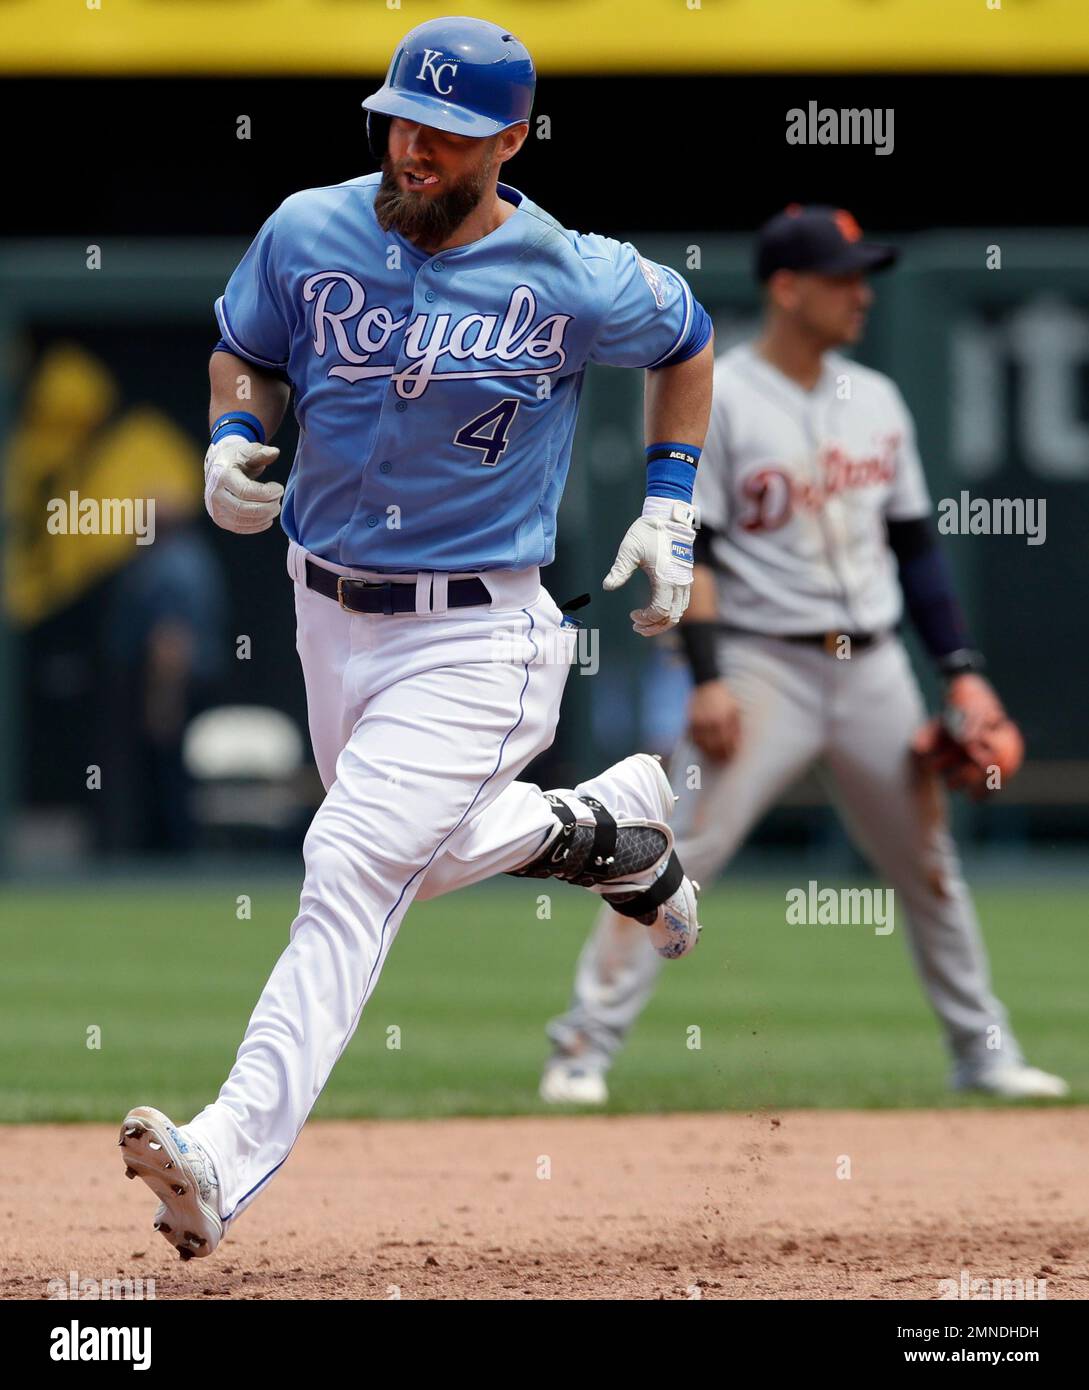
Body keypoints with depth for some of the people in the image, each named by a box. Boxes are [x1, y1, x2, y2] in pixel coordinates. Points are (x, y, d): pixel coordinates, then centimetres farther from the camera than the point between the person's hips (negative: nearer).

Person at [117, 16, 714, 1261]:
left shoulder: (574, 282, -12)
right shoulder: (307, 234, -4)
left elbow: (687, 338, 8)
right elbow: (245, 348, 13)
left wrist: (670, 506, 2)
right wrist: (232, 436, -8)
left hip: (472, 637, -6)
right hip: (329, 609, 6)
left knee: (352, 874, -21)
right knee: (417, 856, 23)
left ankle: (228, 1159, -30)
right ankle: (607, 823, 51)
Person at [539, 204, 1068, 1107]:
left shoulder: (876, 401, 11)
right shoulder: (716, 399, -6)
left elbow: (915, 545, 16)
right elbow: (688, 547, -10)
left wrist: (963, 669, 9)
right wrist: (708, 678, -19)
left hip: (873, 667, 6)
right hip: (763, 664, -6)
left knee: (928, 863, 11)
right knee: (677, 855, -13)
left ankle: (984, 1053, 22)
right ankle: (584, 1048, -9)